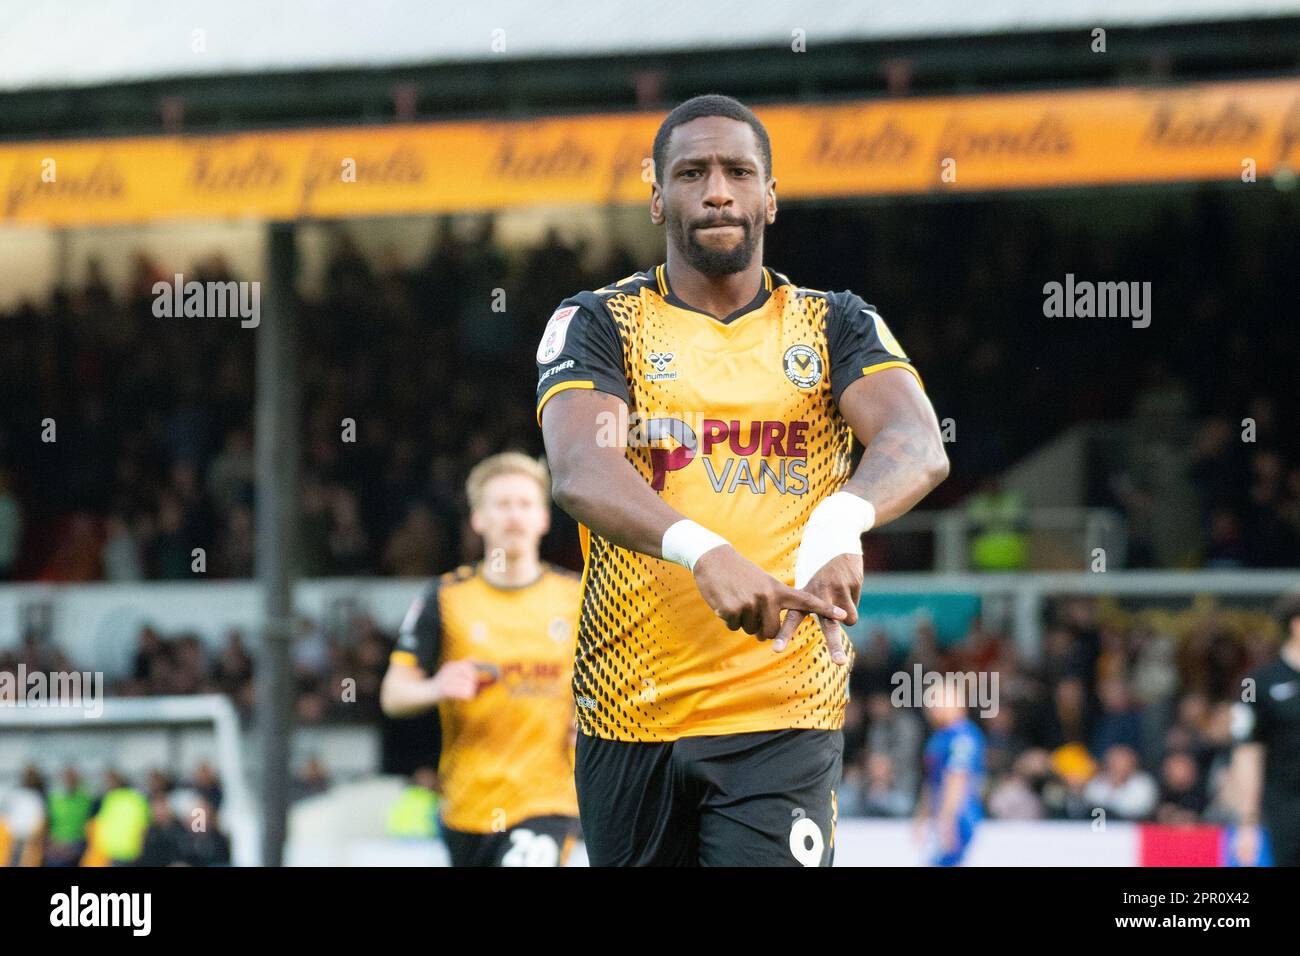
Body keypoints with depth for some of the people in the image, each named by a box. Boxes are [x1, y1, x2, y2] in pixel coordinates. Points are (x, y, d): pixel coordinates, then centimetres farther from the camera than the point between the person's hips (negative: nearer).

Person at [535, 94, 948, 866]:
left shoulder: (838, 328, 8)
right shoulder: (597, 326, 4)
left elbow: (919, 446, -12)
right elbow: (579, 473, -15)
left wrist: (840, 521, -36)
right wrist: (704, 551, -35)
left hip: (783, 715, -1)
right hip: (628, 710, 1)